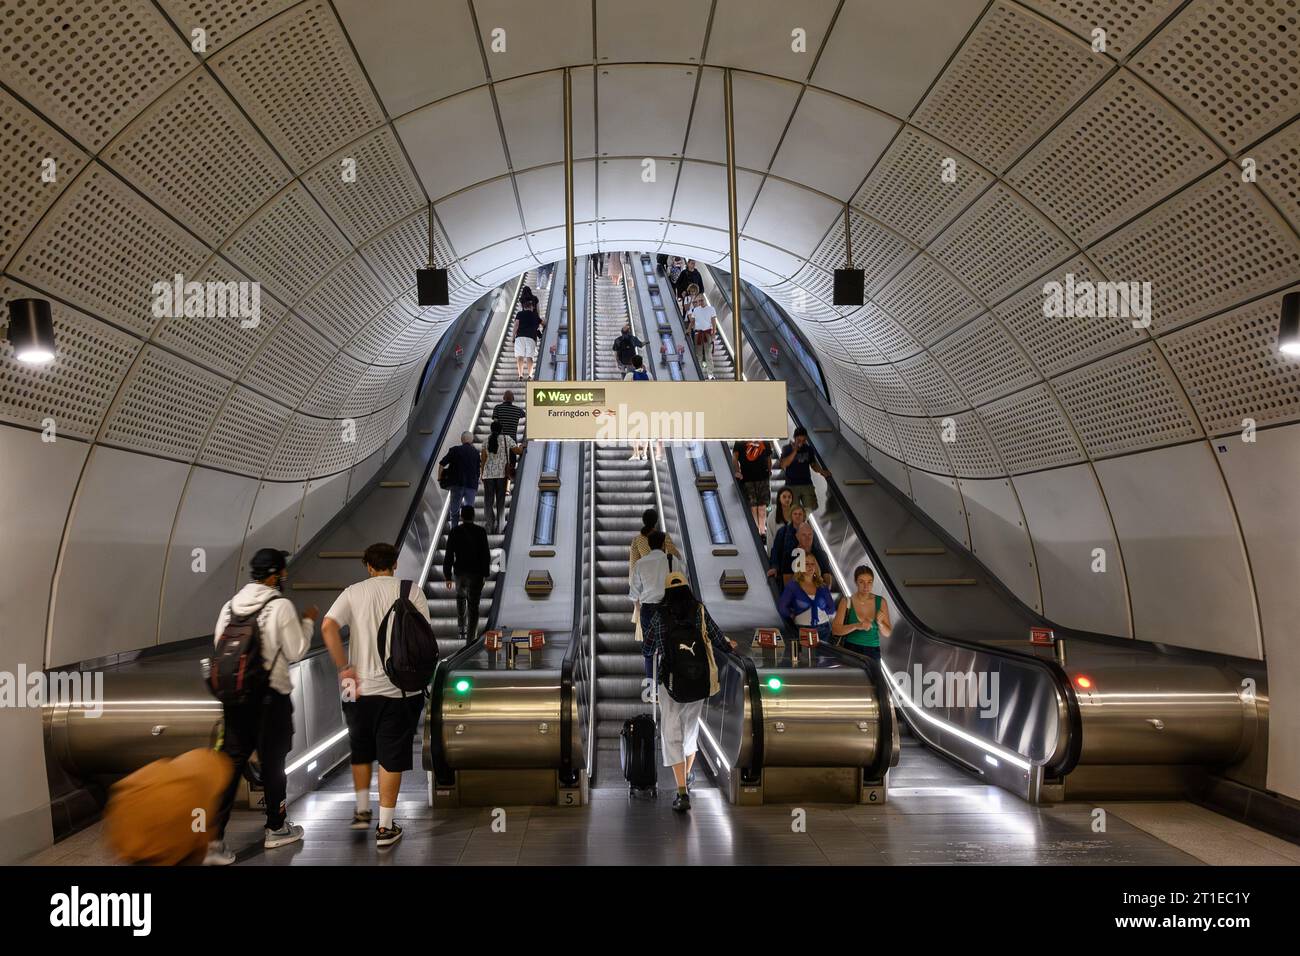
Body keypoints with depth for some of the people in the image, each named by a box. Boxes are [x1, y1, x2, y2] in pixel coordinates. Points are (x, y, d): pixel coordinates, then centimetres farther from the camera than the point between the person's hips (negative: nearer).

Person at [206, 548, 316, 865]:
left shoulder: (230, 605, 5)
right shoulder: (281, 606, -13)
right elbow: (296, 652, -8)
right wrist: (307, 622, 4)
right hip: (270, 697, -5)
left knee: (231, 762, 6)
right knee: (272, 763, 10)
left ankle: (214, 838, 0)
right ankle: (275, 829, 26)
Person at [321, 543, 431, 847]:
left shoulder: (353, 592, 1)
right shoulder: (412, 592, -1)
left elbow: (328, 627, -13)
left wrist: (344, 668, -7)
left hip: (361, 687, 2)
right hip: (400, 688, -1)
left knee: (361, 751, 22)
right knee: (392, 758, 6)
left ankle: (362, 811, 33)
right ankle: (385, 827, 10)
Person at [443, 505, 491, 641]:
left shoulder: (455, 532, -3)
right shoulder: (480, 531, -7)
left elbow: (449, 555, -3)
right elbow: (486, 554, -6)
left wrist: (448, 577, 3)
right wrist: (486, 573, 5)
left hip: (459, 572, 2)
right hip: (476, 574, -2)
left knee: (461, 597, 27)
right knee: (473, 605, 2)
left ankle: (462, 629, 24)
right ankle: (471, 637, -2)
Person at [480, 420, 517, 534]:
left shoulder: (486, 440, 6)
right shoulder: (507, 439, -1)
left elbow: (483, 459, 5)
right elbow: (517, 451, 2)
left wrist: (482, 474, 12)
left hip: (488, 474, 2)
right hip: (502, 473, -1)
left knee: (489, 501, 6)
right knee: (500, 501, 6)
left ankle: (490, 527, -3)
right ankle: (499, 527, 3)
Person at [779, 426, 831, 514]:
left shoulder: (809, 449, 8)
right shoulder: (787, 449, -2)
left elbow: (813, 464, 17)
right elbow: (783, 465, -16)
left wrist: (822, 471, -3)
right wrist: (794, 451, -22)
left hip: (807, 484, 3)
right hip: (792, 486, -3)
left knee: (811, 509, -4)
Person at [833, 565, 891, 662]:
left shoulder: (880, 602, 1)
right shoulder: (847, 601, -4)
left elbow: (887, 634, 4)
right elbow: (835, 630, -12)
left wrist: (880, 623, -16)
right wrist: (856, 626, -26)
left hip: (873, 652, 2)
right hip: (851, 650, -2)